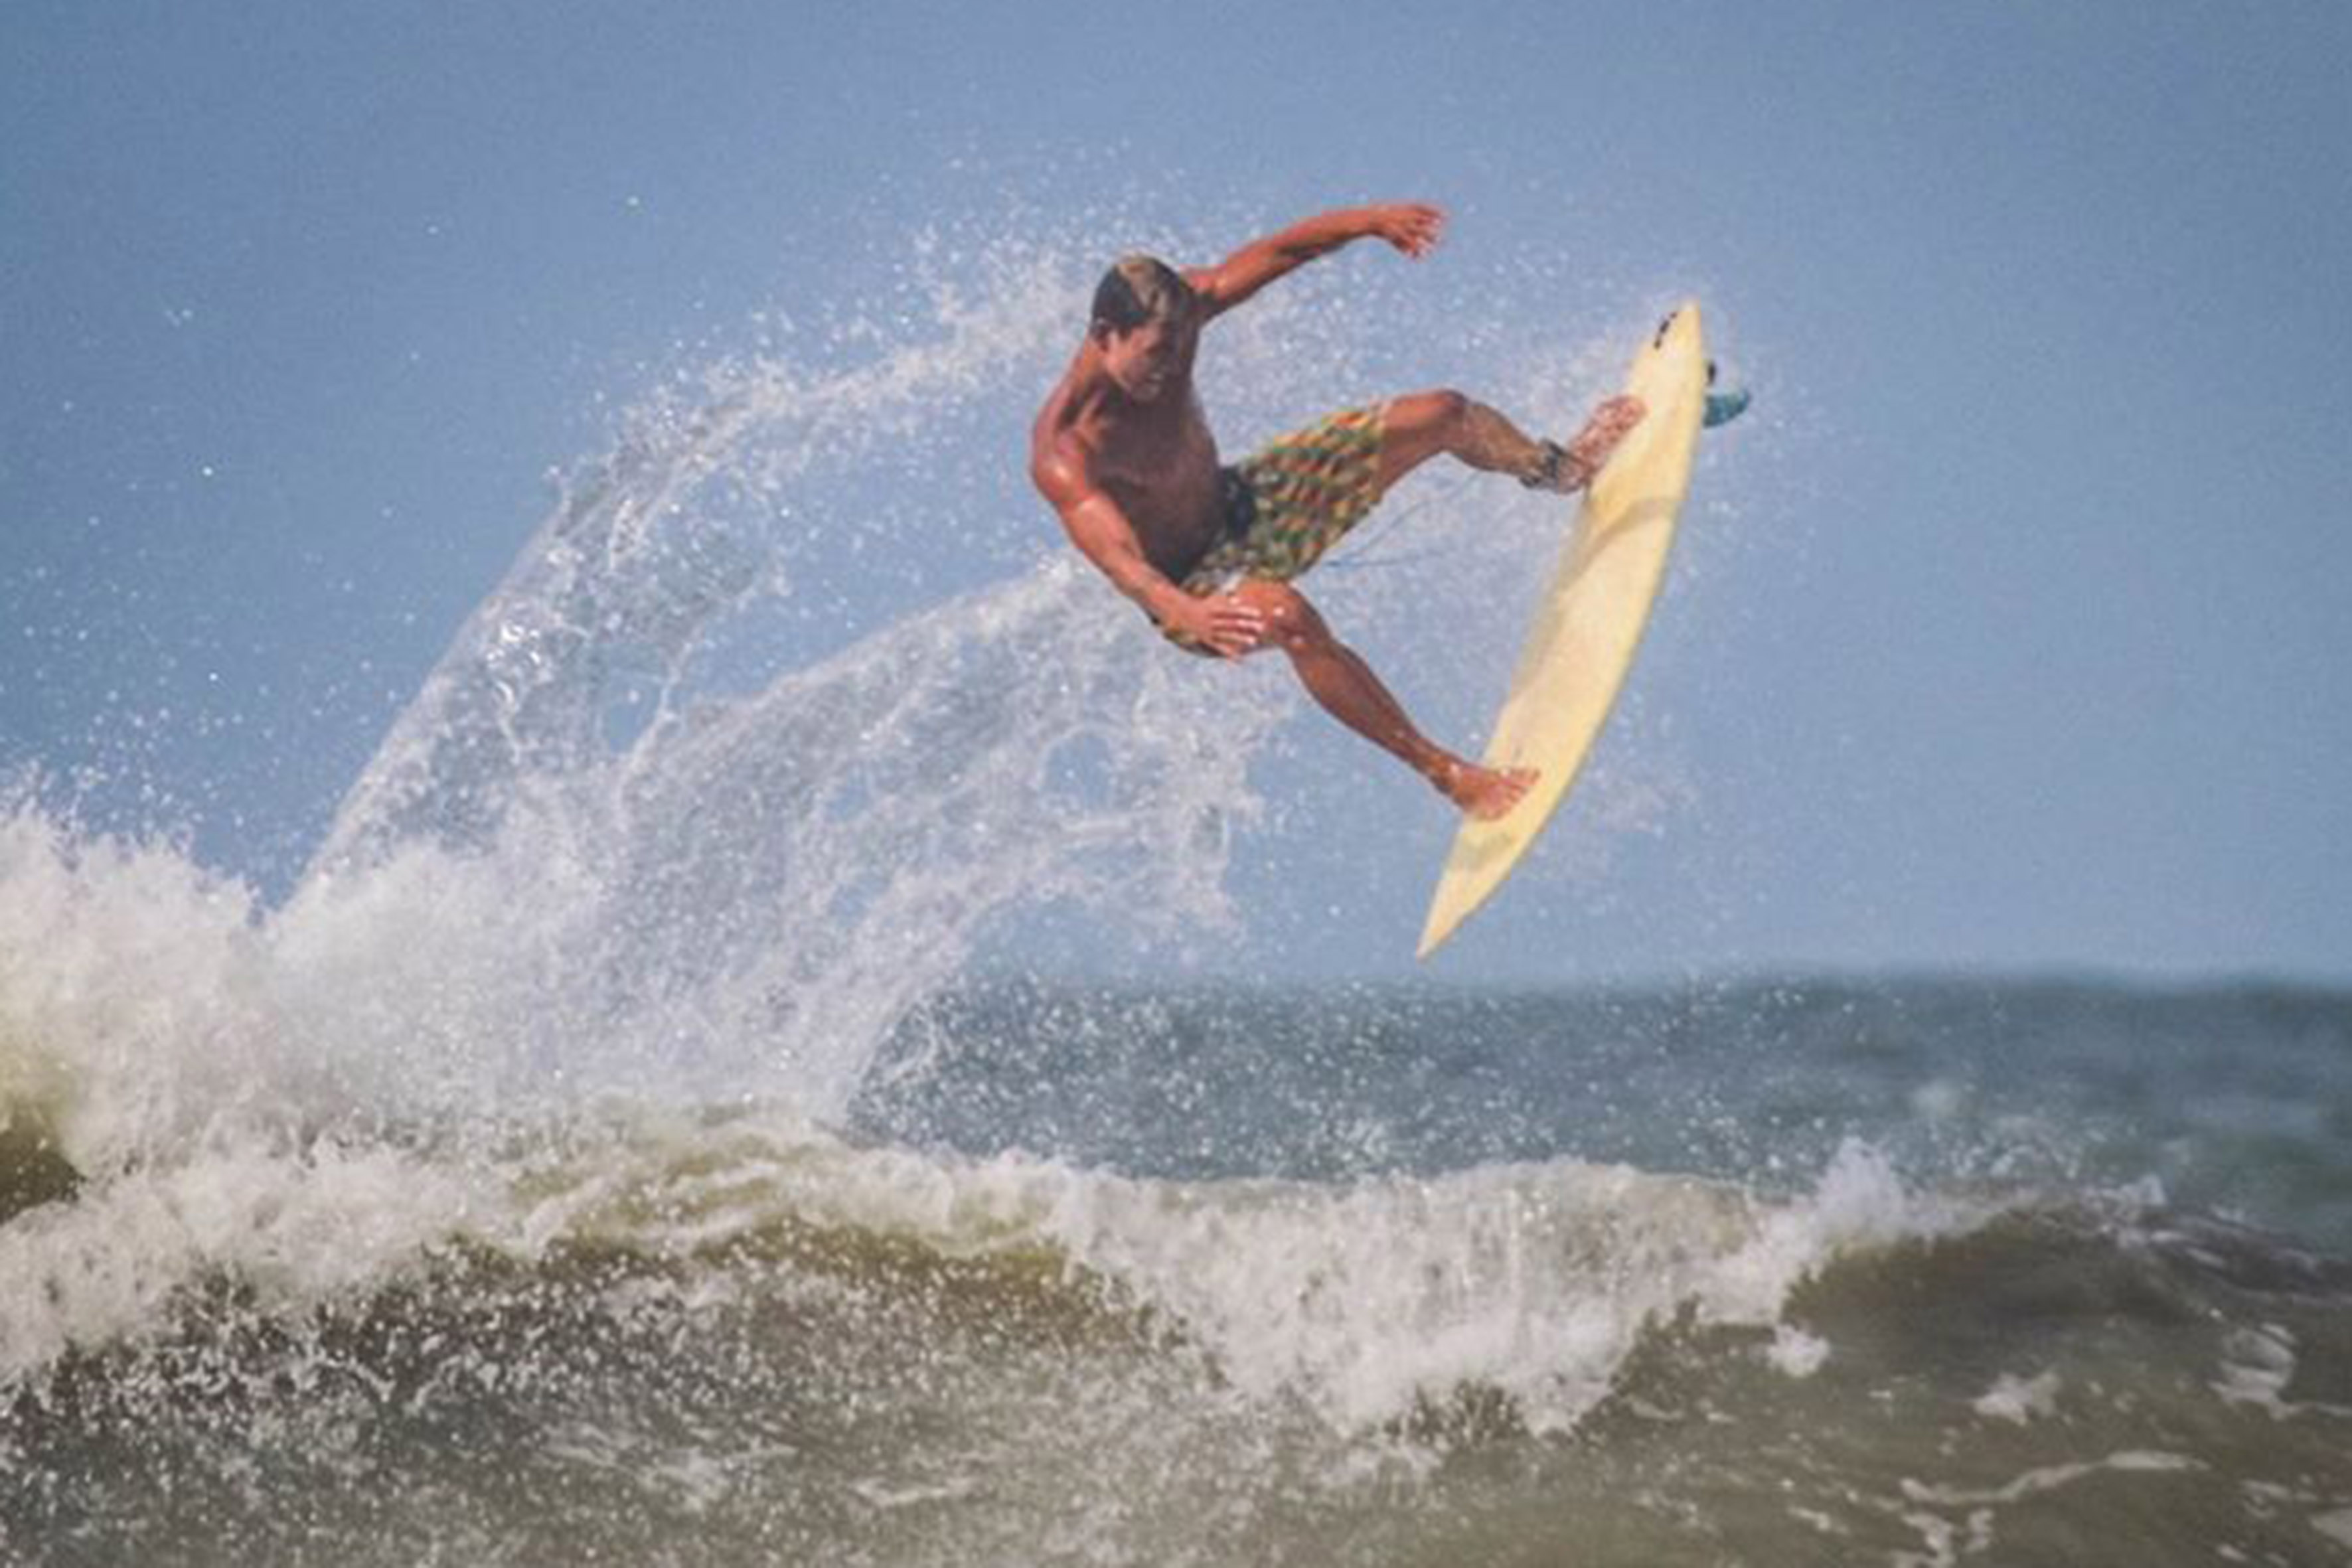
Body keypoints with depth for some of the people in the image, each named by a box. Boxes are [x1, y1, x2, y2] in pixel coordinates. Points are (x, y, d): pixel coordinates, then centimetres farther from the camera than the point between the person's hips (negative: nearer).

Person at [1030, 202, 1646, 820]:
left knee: (1441, 414, 7)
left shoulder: (1170, 314, -18)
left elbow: (1277, 253, -13)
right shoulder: (1063, 454, -36)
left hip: (1243, 501, 7)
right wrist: (1187, 614, -68)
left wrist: (1367, 222, -29)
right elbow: (1117, 556, -49)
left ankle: (1563, 468, 42)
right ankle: (1445, 772, -34)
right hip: (1189, 585, -7)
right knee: (1288, 615, -44)